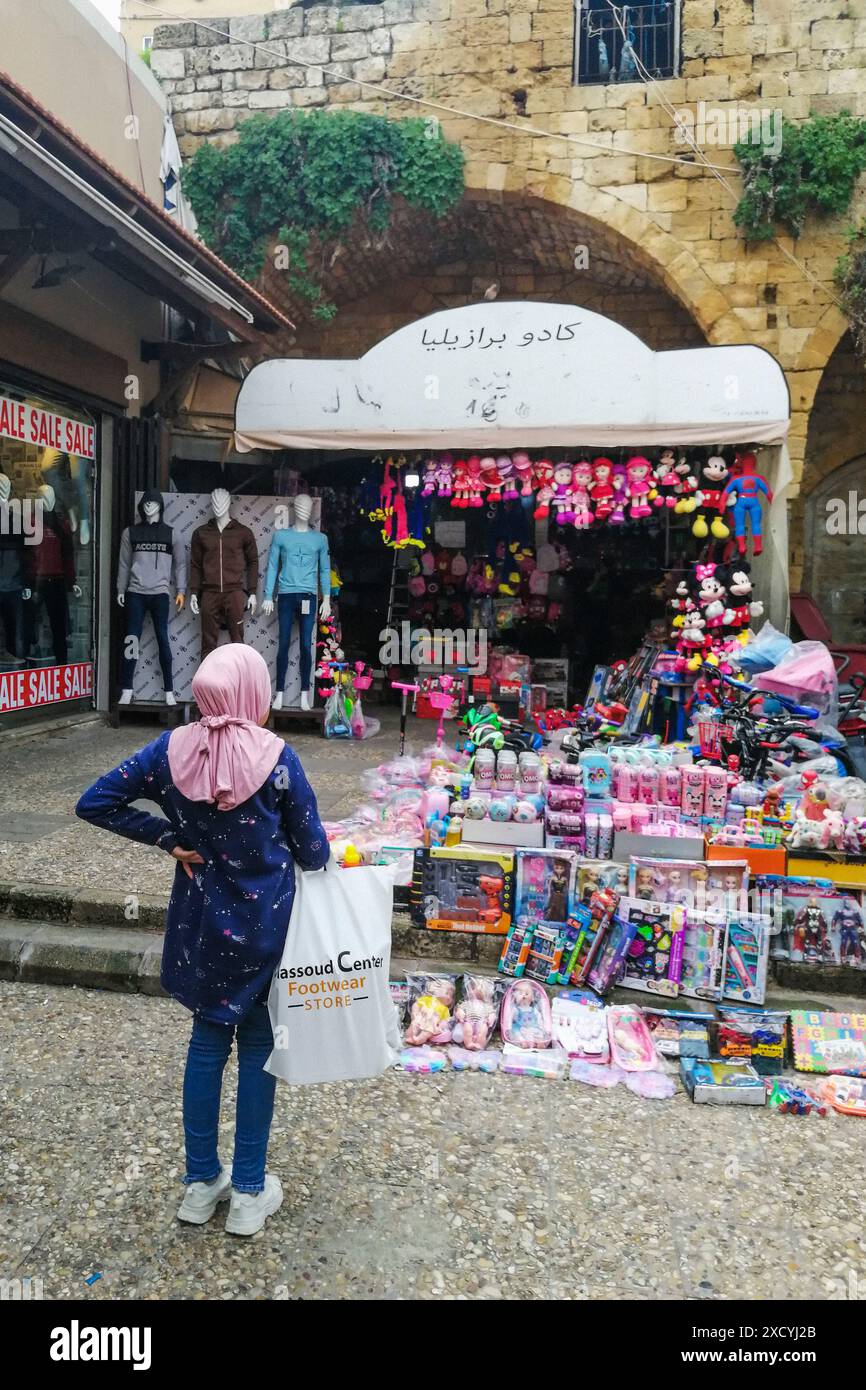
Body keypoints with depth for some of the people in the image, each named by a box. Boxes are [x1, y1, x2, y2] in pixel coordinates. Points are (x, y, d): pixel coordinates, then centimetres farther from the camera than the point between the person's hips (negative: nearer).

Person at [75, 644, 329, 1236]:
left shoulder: (172, 750, -10)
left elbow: (95, 803, -5)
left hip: (201, 922, 3)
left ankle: (202, 1183, 32)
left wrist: (168, 838, -3)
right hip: (266, 926, -3)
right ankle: (249, 1193, 25)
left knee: (207, 1042, 19)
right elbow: (313, 853, -12)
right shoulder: (276, 757, -20)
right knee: (258, 1049, 13)